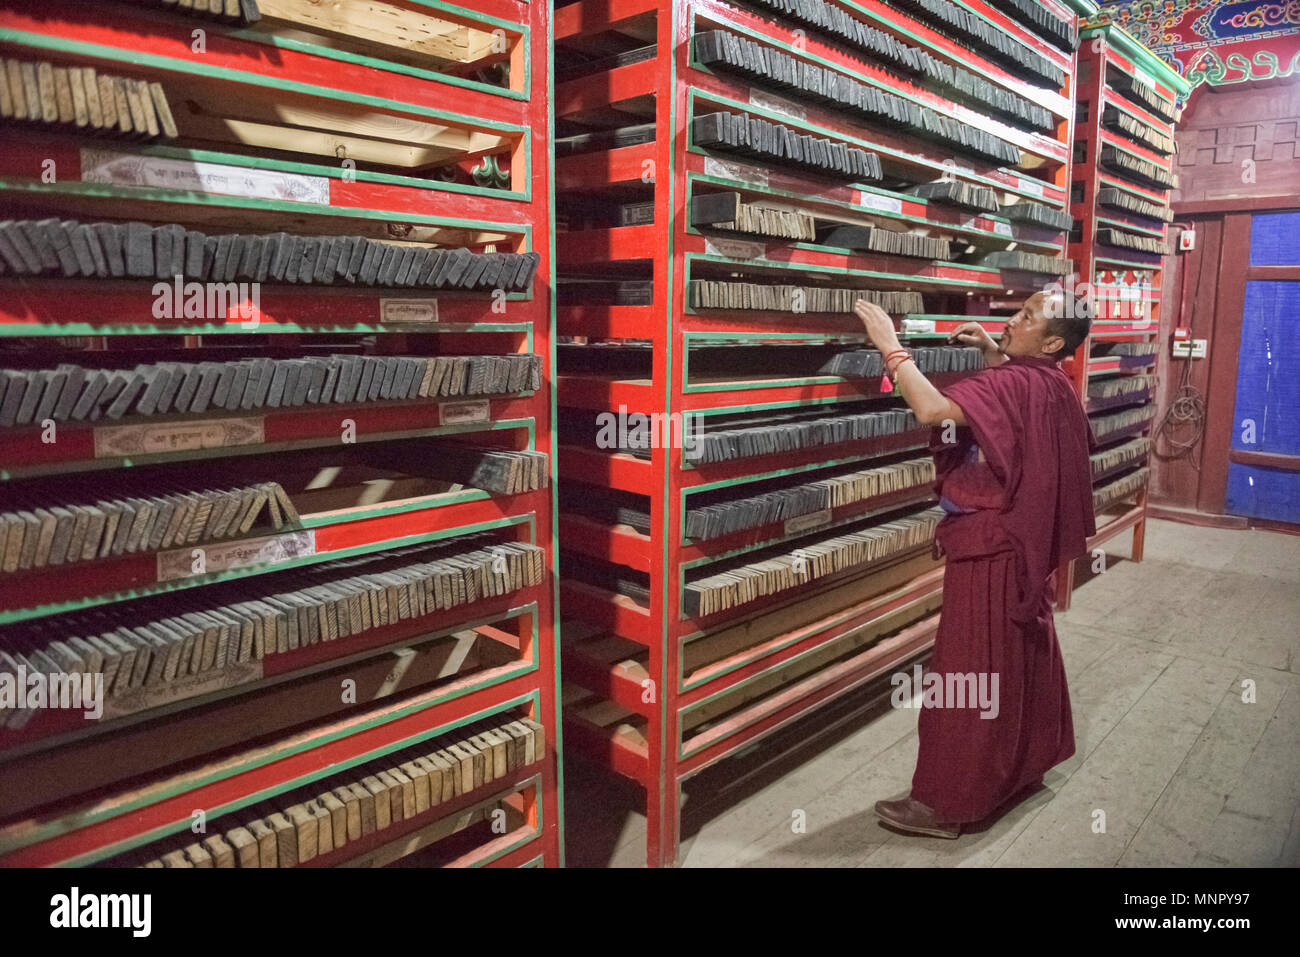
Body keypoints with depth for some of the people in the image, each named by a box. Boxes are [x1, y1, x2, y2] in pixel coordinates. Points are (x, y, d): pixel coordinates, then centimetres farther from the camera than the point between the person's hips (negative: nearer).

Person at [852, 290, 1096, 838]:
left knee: (969, 670, -1)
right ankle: (1027, 761, 42)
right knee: (1022, 656, 22)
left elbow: (932, 408, -39)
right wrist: (995, 353, 17)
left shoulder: (1009, 385, -24)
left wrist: (889, 344, -29)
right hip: (1027, 543, 10)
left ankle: (947, 803, 10)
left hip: (989, 550, -10)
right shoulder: (1053, 387, 4)